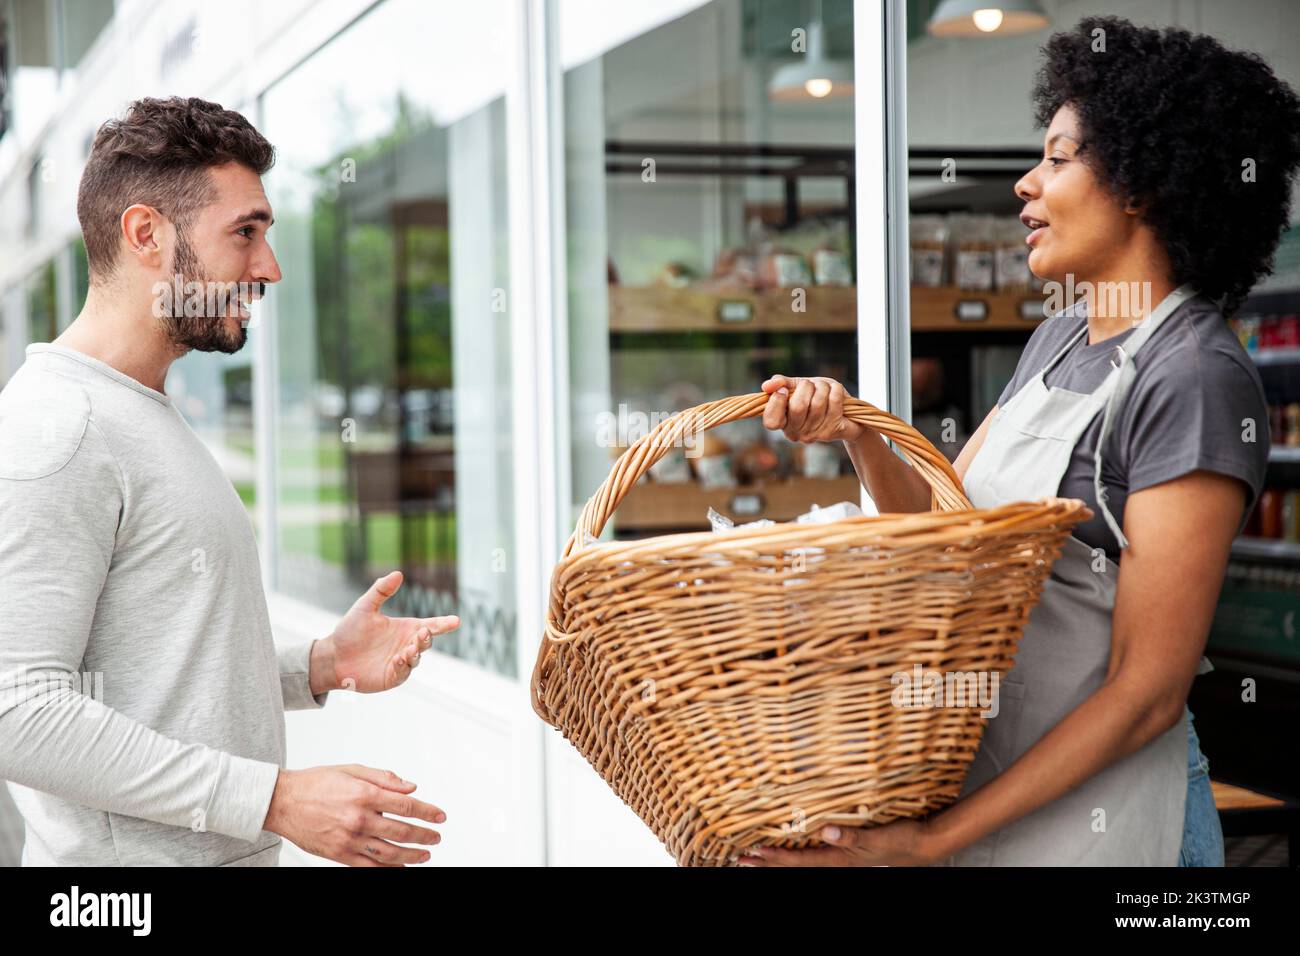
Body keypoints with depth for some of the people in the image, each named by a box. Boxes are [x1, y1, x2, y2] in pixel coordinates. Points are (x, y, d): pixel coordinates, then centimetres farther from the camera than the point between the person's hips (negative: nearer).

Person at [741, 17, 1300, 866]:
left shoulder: (1197, 381, -18)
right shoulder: (1061, 339, 8)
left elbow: (1148, 691, -21)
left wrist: (933, 838, -23)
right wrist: (855, 435, -9)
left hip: (1092, 809, -7)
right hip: (980, 776, 7)